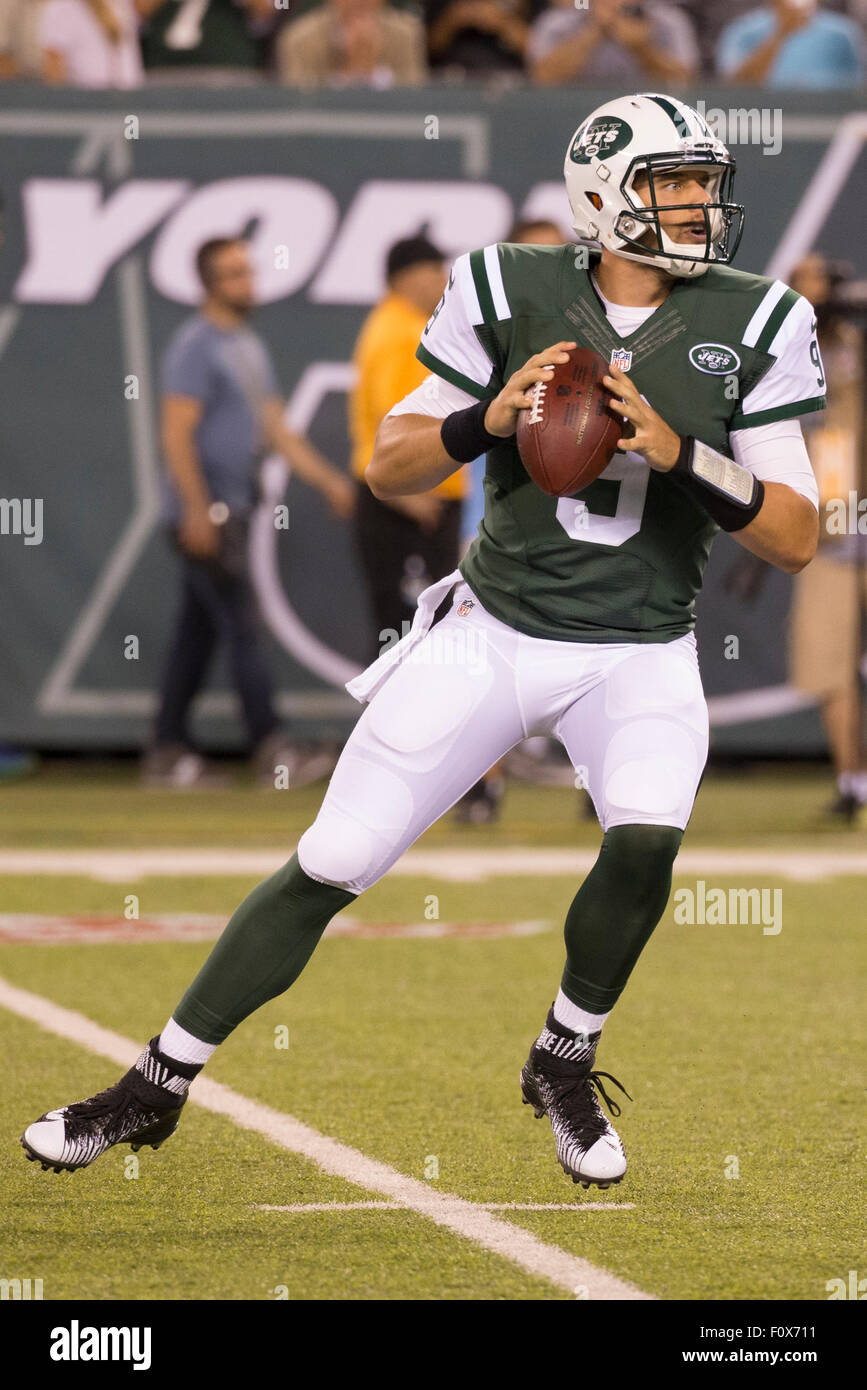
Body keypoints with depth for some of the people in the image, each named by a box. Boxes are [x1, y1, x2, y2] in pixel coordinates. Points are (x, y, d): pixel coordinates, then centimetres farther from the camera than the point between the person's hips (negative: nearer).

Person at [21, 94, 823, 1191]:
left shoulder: (750, 325, -6)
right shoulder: (512, 292, -6)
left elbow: (797, 540, -9)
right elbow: (388, 469, -1)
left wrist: (679, 452, -23)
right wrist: (488, 419, -21)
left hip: (639, 655, 0)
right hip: (494, 633, 0)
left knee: (646, 842, -28)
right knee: (330, 865, -3)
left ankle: (564, 1067, 0)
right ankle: (155, 1088, 11)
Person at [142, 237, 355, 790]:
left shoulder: (251, 347, 17)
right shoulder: (196, 345, -10)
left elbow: (275, 427, 19)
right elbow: (177, 433, -16)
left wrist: (328, 479, 11)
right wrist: (197, 508, -22)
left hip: (233, 510, 9)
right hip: (204, 510, -9)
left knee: (199, 630, 10)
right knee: (241, 624, -12)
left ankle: (167, 752, 13)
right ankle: (271, 747, -14)